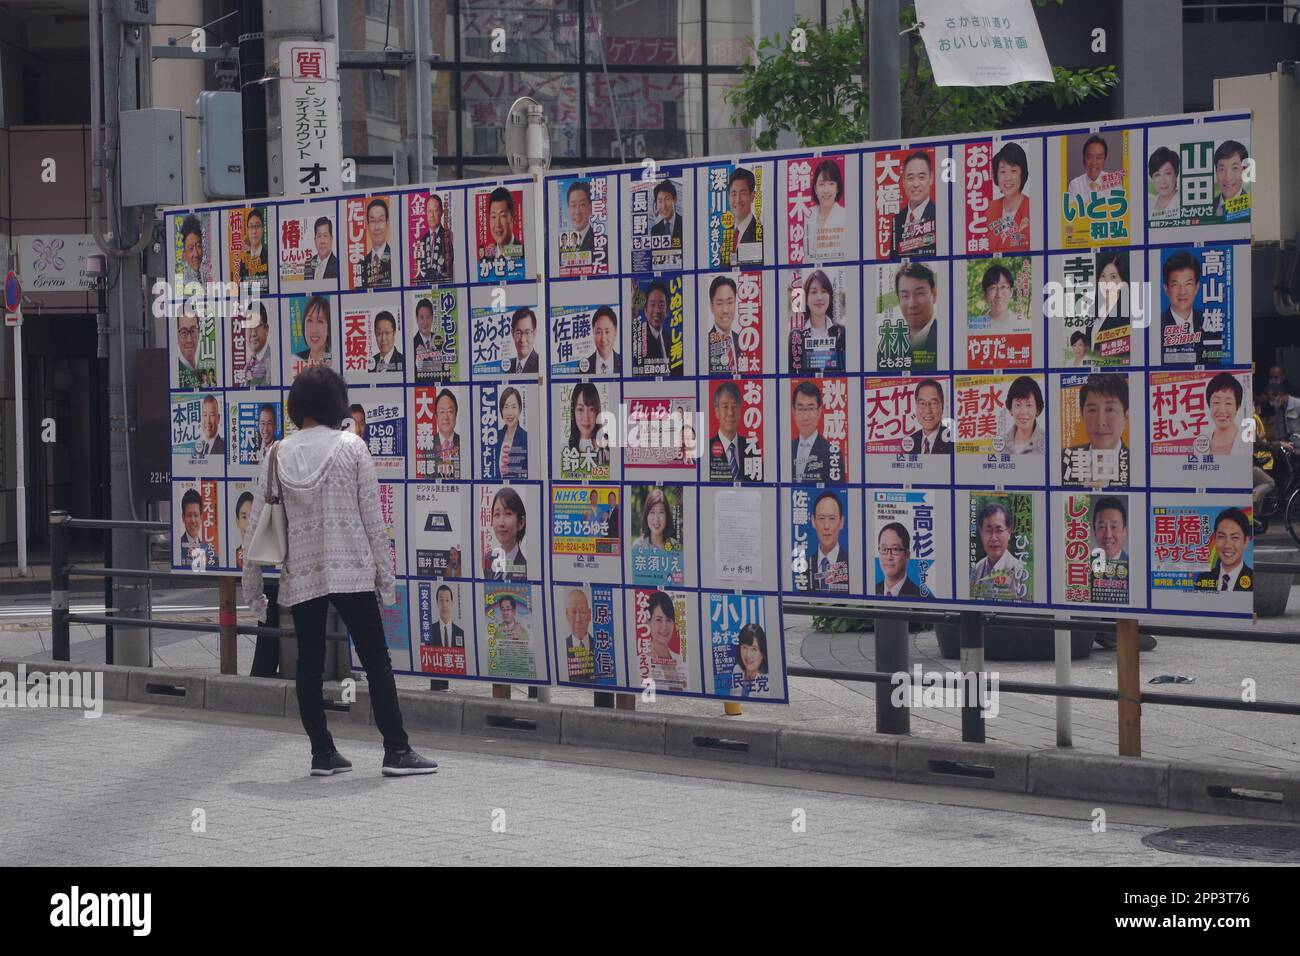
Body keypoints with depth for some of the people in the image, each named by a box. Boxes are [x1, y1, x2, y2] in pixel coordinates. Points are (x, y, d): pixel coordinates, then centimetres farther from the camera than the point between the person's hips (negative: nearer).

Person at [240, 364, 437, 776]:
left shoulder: (279, 455, 2)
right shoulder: (352, 447, -4)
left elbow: (257, 526, 3)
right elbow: (372, 517, -5)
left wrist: (253, 590, 11)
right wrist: (386, 576, 3)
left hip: (300, 576, 3)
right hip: (352, 572, -3)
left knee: (309, 665, 10)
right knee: (376, 660, 3)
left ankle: (322, 753, 11)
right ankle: (397, 750, 0)